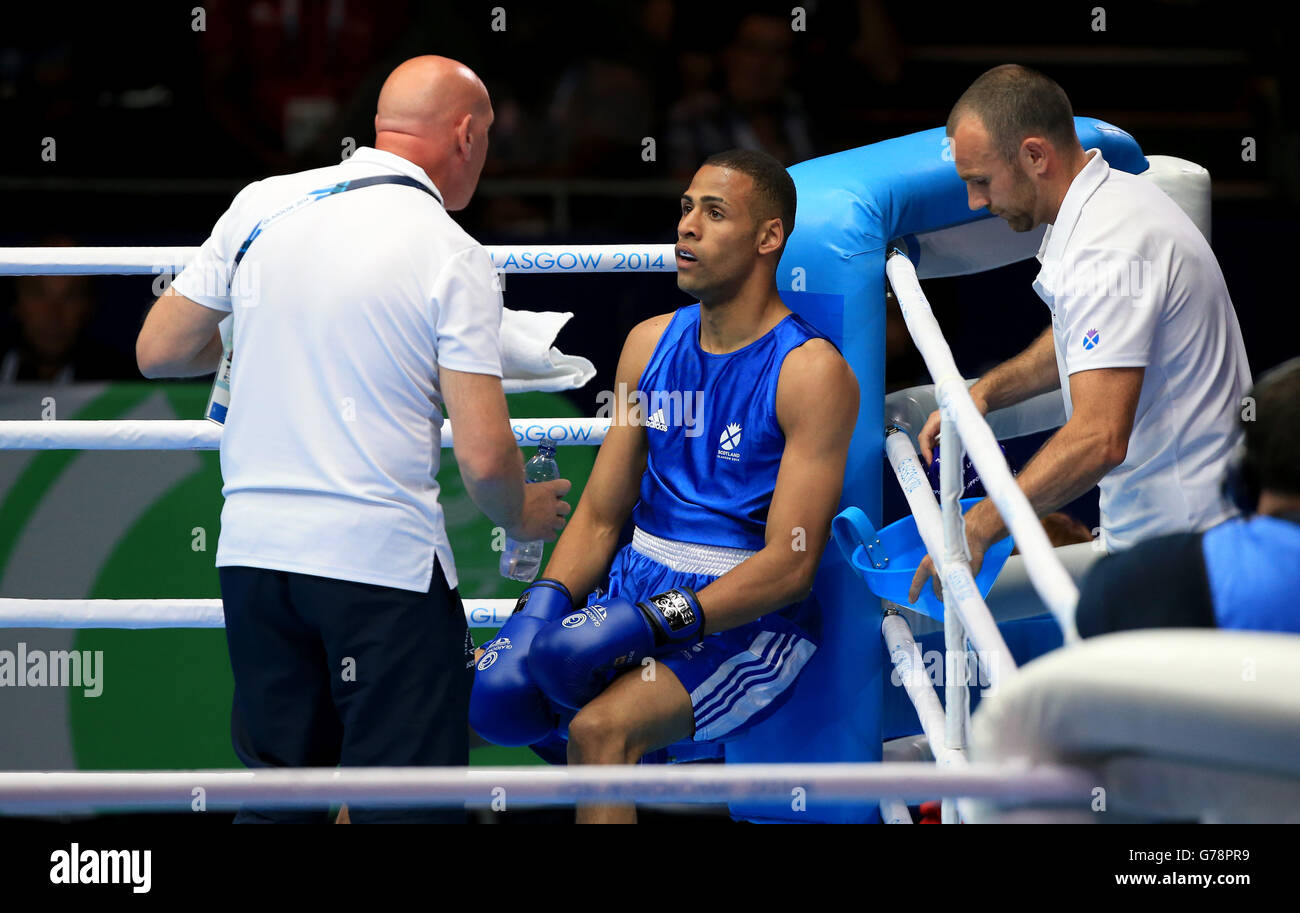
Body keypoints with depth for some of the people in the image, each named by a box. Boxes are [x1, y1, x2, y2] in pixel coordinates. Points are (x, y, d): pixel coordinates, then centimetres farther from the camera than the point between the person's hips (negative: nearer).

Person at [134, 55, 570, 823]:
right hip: (384, 558, -5)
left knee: (278, 796, 15)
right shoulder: (454, 259, -8)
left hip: (254, 549, 5)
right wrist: (522, 517, 9)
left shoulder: (261, 206, 5)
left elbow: (159, 352, 11)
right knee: (406, 810, -1)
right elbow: (484, 457, -13)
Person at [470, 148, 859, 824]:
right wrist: (543, 608, -7)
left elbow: (790, 564, -15)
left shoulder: (812, 371, -9)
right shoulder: (650, 343, 11)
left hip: (749, 625, -7)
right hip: (636, 587, 7)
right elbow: (599, 517, 13)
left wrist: (653, 623, -25)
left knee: (601, 728, -32)